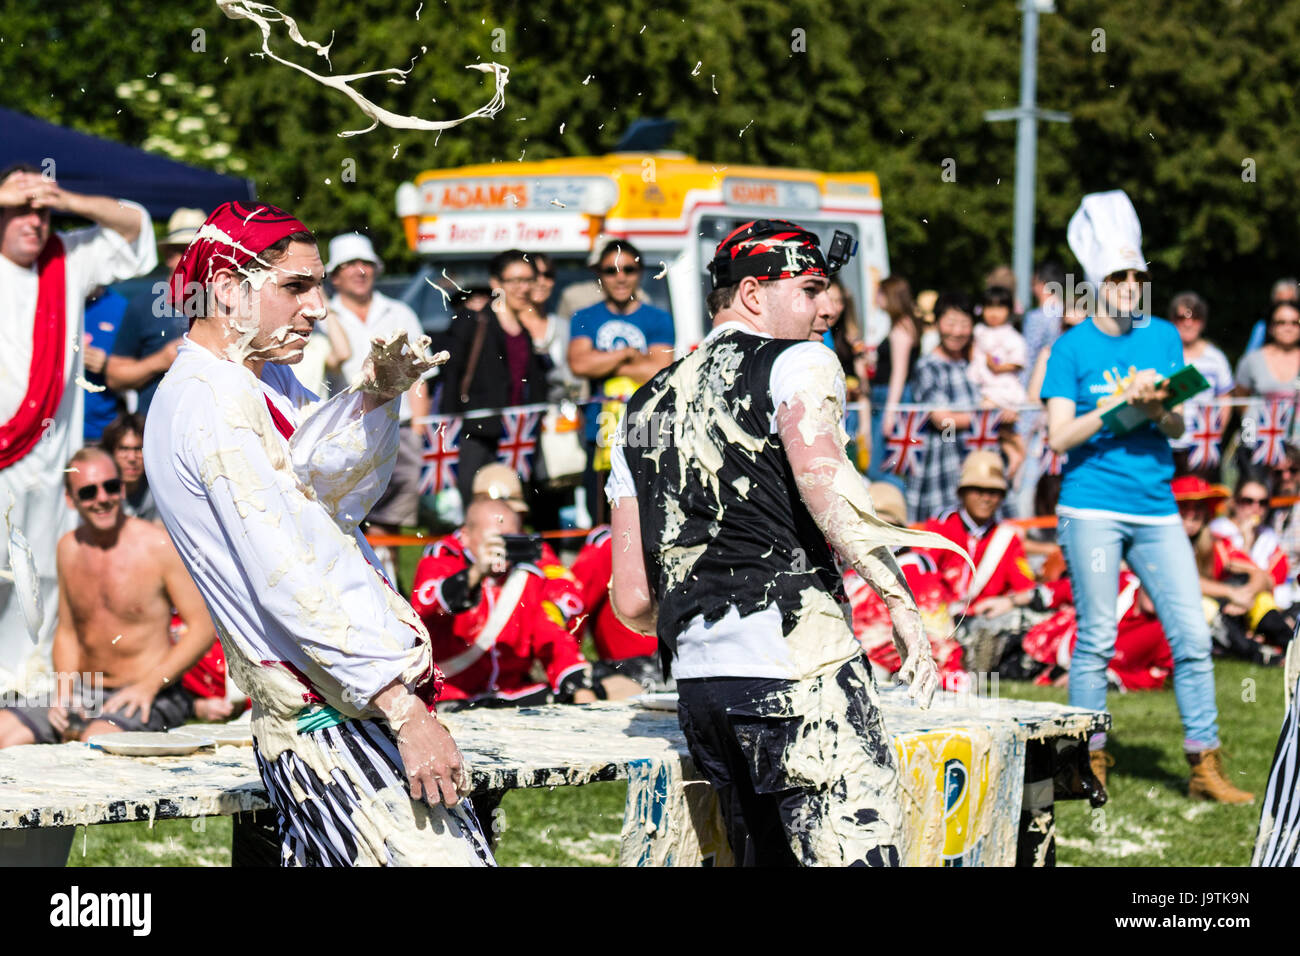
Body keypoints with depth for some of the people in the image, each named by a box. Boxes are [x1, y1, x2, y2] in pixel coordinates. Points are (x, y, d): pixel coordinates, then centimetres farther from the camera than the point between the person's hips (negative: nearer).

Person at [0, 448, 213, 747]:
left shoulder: (158, 545, -8)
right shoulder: (69, 548, 9)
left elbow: (203, 627, -9)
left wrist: (149, 685, -17)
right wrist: (64, 691, 0)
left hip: (153, 699, -6)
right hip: (85, 696, 6)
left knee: (97, 738, -38)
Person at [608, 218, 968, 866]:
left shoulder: (646, 407, 23)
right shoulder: (797, 363, 4)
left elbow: (631, 601, 19)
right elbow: (822, 481, -19)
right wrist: (901, 602, -16)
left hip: (696, 686, 7)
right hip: (798, 670, -7)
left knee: (764, 857, 13)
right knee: (856, 853, -12)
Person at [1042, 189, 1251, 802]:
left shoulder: (1163, 337, 12)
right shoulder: (1072, 348, 1)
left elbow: (1177, 428, 12)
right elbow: (1058, 436, -5)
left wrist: (1157, 409, -10)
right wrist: (1118, 403, -14)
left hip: (1156, 508, 4)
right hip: (1092, 508, -4)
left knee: (1192, 634, -2)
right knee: (1097, 637, -1)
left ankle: (1205, 765, 4)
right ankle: (1089, 761, 10)